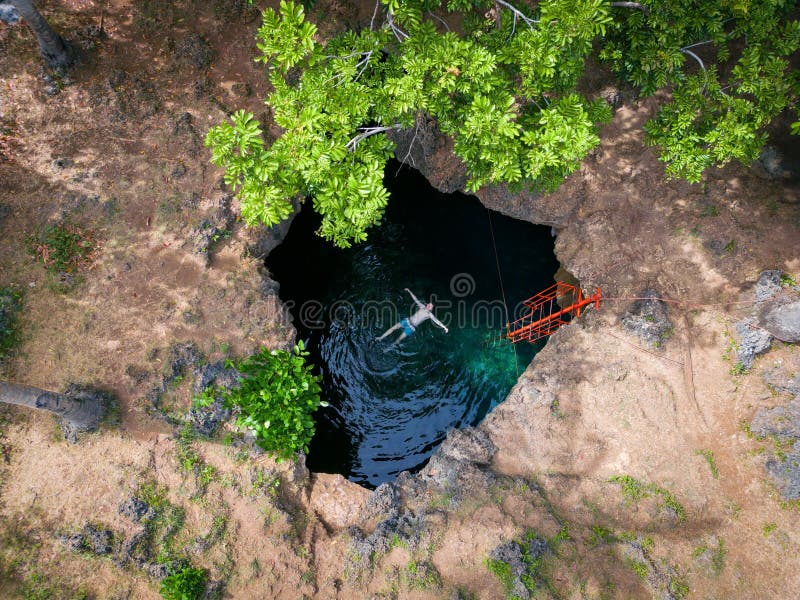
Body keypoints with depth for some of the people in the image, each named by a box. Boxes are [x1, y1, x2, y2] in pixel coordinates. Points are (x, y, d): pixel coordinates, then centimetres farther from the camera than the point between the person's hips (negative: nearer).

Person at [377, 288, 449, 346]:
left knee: (399, 340, -4)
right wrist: (409, 291, 11)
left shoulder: (429, 314, -5)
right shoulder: (422, 307, 6)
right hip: (408, 321, 4)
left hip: (412, 327, -4)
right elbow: (416, 299, 10)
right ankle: (380, 338, 6)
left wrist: (444, 327, -21)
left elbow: (437, 321, -12)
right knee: (393, 328, -2)